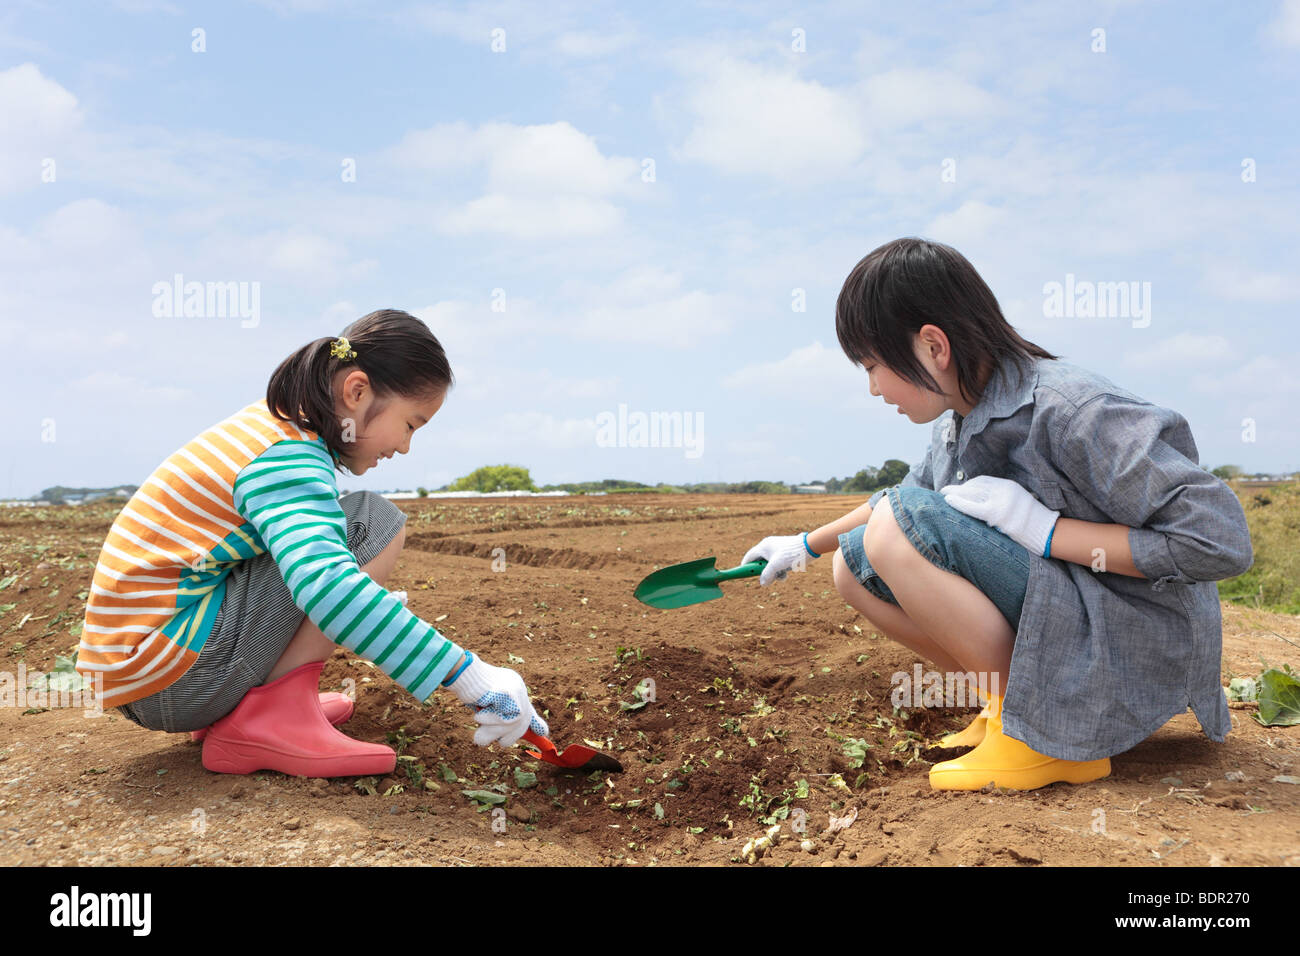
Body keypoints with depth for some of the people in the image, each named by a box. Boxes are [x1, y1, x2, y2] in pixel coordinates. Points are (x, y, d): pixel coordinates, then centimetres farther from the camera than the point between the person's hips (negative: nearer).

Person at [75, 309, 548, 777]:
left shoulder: (270, 422, 11)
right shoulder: (290, 460, -20)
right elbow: (325, 583, -37)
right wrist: (468, 675, -37)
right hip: (170, 678, -10)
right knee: (375, 522, -15)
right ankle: (269, 718, -13)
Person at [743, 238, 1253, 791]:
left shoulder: (1072, 411, -23)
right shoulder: (956, 421, 3)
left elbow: (1223, 541, -25)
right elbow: (906, 494, 26)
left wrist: (1043, 528, -26)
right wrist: (808, 544, 31)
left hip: (1132, 651, -8)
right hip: (1050, 620, 8)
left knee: (899, 529, -25)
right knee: (854, 563, 0)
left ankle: (1046, 733, -14)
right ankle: (1009, 702, 4)